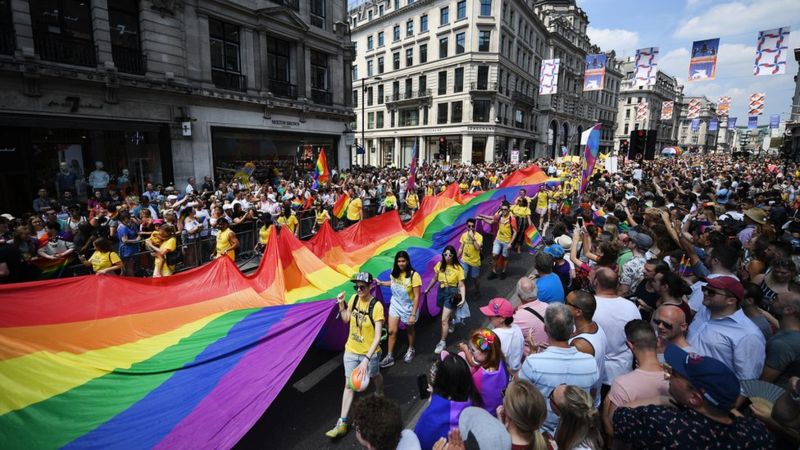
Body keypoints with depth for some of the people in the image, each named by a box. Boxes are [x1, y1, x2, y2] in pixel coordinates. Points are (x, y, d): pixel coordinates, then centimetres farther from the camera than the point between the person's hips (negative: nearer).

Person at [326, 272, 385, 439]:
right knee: (348, 384, 9)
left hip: (370, 353, -4)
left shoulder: (376, 306, -26)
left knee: (375, 376, 23)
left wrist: (367, 359, -34)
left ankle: (380, 395, 56)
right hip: (351, 350, 4)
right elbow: (346, 320, 7)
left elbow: (377, 337, -27)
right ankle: (343, 422, 20)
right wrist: (341, 304, -10)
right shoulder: (354, 299, -9)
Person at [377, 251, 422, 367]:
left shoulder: (414, 275, -26)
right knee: (392, 331, 4)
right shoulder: (394, 272, -11)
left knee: (409, 330, 19)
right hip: (395, 305, 4)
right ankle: (389, 357, 19)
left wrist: (413, 314, -22)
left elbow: (416, 296, -22)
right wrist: (381, 283, 2)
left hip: (408, 307, -4)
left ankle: (411, 350, 45)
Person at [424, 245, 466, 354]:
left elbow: (461, 285, -13)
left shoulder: (458, 268, -15)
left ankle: (442, 342, 10)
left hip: (451, 293, -5)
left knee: (444, 320, -6)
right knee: (447, 313, 26)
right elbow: (435, 278, 12)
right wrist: (428, 288, 19)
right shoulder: (440, 265, -3)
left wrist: (463, 298, -24)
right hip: (441, 291, 5)